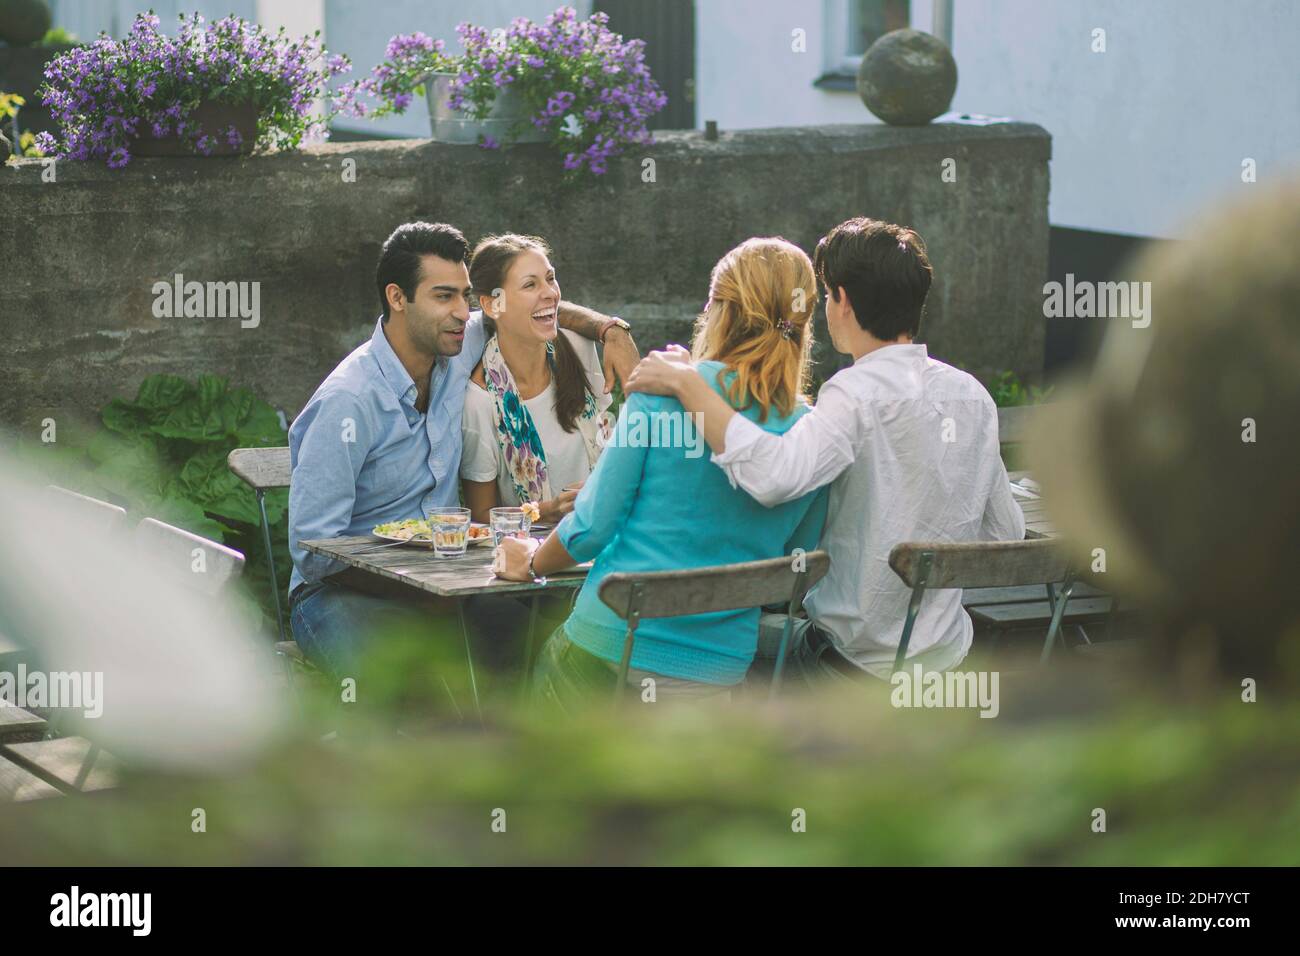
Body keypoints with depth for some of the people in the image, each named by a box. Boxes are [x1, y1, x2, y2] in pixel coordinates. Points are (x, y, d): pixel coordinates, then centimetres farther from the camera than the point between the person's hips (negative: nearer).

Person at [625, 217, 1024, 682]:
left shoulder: (858, 392, -20)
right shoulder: (973, 395, 2)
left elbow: (774, 475, -39)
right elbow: (1007, 533, 8)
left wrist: (685, 383, -29)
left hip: (860, 661, -7)